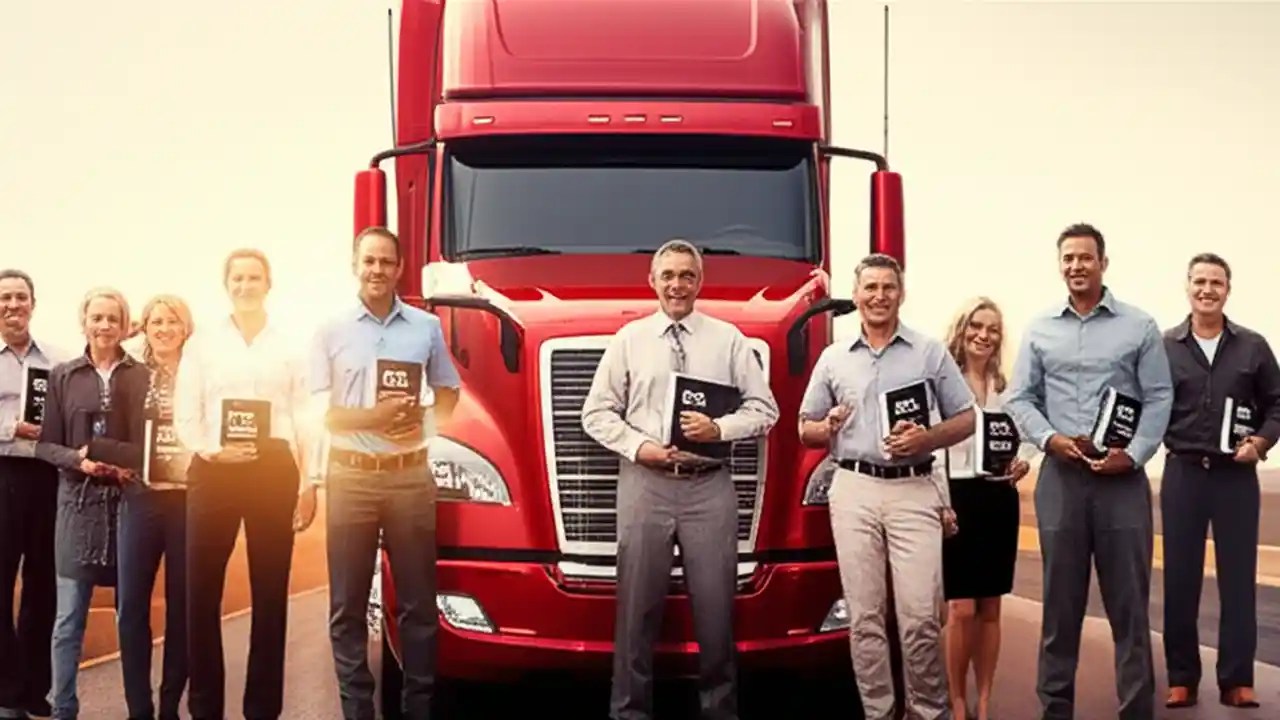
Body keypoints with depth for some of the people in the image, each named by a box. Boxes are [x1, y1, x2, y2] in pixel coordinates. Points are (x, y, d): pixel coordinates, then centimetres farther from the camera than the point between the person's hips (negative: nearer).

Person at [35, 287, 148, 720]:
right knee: (69, 615, 0)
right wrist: (78, 459, -13)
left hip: (131, 500, 0)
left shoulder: (143, 377, 4)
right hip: (79, 502, 0)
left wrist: (133, 468, -14)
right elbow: (45, 444, 6)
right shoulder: (63, 376, 7)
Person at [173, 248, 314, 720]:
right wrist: (209, 451, -15)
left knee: (270, 592, 2)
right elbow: (184, 416, 3)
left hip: (273, 471, 0)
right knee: (202, 591, -2)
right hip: (214, 472, 0)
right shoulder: (203, 342, 8)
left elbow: (303, 419, 6)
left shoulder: (288, 346, 9)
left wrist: (310, 484, 0)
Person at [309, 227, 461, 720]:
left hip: (411, 475, 1)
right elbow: (317, 413, -2)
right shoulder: (331, 332, 2)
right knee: (348, 604, 2)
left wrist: (421, 420, -8)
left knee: (417, 601, 4)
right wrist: (372, 417, -17)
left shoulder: (427, 327, 6)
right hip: (351, 476, -1)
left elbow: (448, 394, 14)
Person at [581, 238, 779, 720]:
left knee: (715, 604, 2)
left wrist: (720, 428, -11)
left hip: (710, 486, 0)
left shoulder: (728, 339, 8)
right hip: (644, 483, 0)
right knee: (638, 604, 3)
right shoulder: (628, 339, 8)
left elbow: (763, 409, 7)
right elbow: (597, 413, 8)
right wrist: (638, 445, -8)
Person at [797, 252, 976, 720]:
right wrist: (828, 427, -7)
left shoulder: (930, 353, 7)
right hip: (853, 491, 2)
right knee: (864, 616, 3)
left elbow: (966, 420, 8)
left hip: (914, 491, -2)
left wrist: (927, 438, -11)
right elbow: (806, 431, 16)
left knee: (920, 616, -6)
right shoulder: (833, 358, 12)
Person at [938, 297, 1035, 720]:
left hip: (1000, 498, 4)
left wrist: (1023, 462, -9)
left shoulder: (1008, 387, 9)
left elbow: (1025, 436, 13)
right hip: (956, 496, -4)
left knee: (990, 608, 9)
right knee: (962, 609, -6)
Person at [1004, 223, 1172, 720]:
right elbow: (1019, 398, 9)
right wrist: (1049, 438, -8)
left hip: (1122, 478, -1)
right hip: (1061, 476, 2)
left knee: (1129, 600, 0)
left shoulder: (1139, 327, 4)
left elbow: (1159, 398, 2)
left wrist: (1134, 455, -11)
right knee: (1061, 599, 6)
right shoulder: (1040, 330, 9)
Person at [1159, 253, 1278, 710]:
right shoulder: (1164, 348, 2)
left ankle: (1237, 680, 9)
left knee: (1238, 577, 2)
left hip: (1236, 475, 0)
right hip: (1183, 473, 0)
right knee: (1179, 578, 4)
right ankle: (1181, 678, 13)